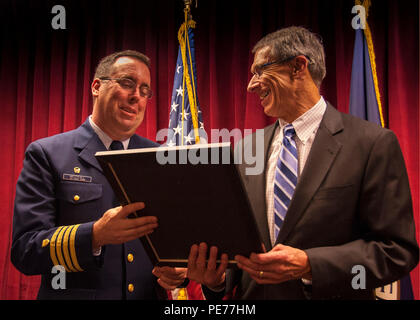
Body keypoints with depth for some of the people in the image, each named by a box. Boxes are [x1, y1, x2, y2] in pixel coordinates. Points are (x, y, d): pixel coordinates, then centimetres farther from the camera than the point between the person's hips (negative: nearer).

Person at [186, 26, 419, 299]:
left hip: (326, 294, -4)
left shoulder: (373, 144, -13)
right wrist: (218, 277, -13)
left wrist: (309, 265, -24)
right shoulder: (248, 147, 2)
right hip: (251, 293, 4)